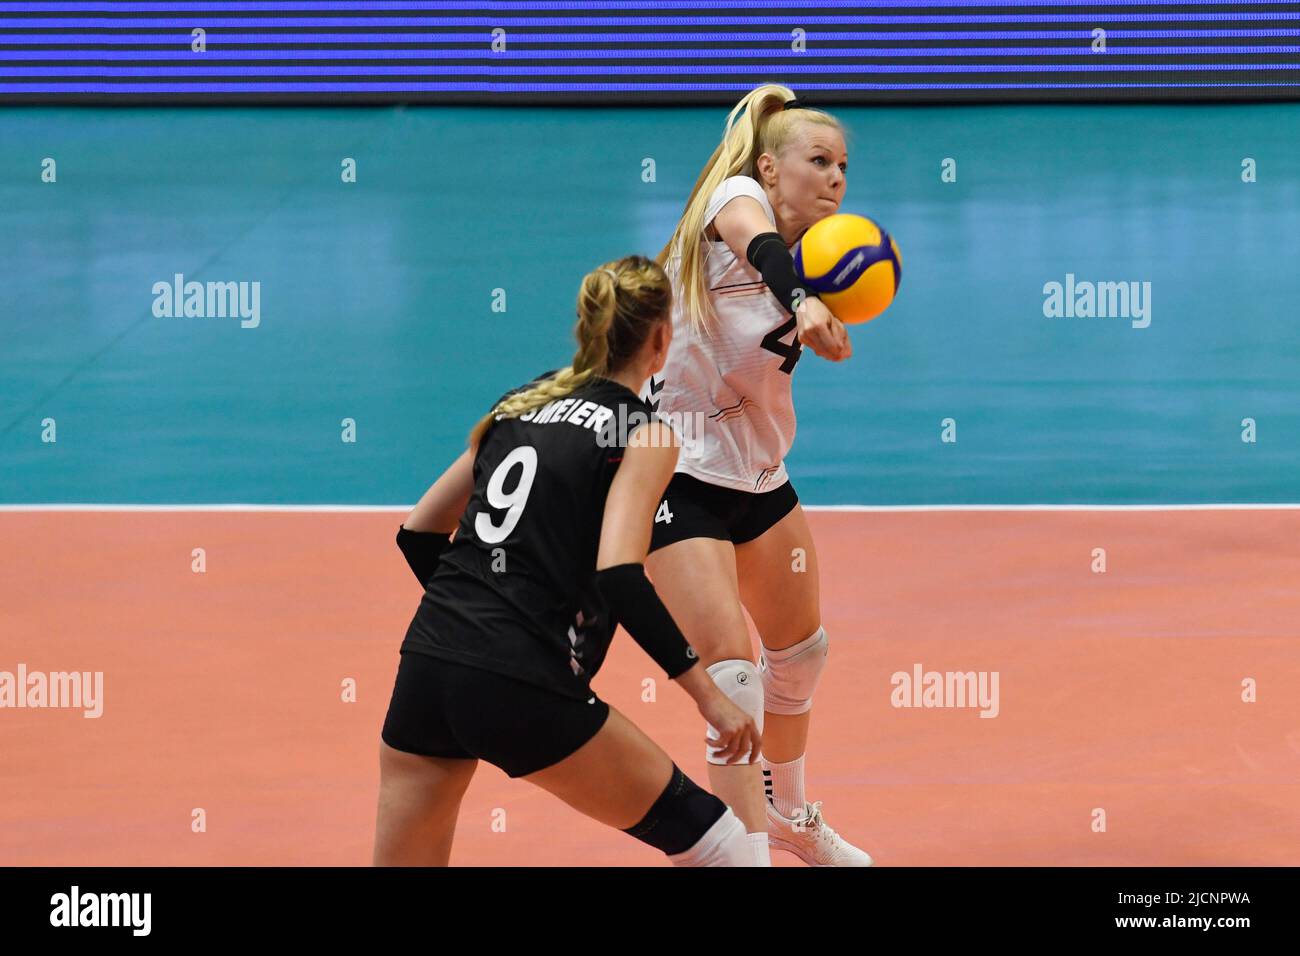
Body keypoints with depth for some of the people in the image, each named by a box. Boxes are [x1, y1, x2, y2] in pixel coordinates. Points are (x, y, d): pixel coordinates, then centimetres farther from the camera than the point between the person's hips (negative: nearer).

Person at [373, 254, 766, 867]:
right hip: (521, 687, -6)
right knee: (692, 823, 13)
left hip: (425, 666, 6)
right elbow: (618, 576, -14)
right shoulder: (646, 435, 0)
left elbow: (418, 531, 20)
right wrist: (706, 692, -12)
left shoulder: (524, 403, 18)